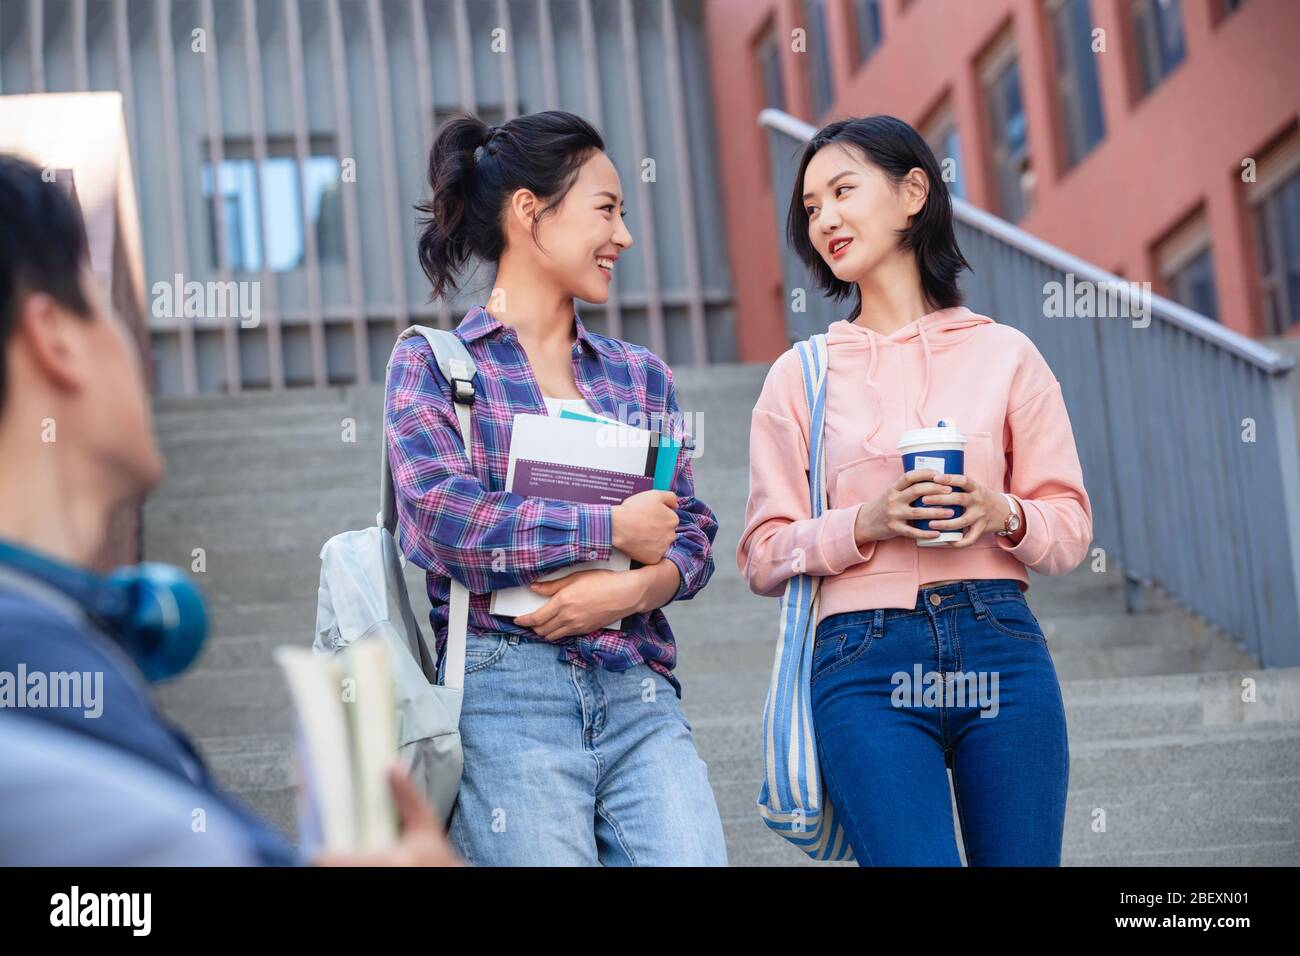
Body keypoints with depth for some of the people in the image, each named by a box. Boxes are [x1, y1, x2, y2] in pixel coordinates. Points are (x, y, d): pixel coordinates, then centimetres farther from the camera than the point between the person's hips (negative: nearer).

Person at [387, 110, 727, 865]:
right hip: (505, 690, -4)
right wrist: (615, 529, -6)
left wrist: (631, 589, -9)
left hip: (639, 694, 4)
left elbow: (694, 534, 12)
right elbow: (443, 521, -10)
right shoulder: (433, 363, 4)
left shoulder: (640, 374, 18)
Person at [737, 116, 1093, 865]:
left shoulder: (1005, 354, 10)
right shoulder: (801, 374, 9)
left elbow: (1072, 526, 10)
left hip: (1001, 648, 1)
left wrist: (1003, 514, -10)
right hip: (865, 660, -1)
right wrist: (864, 525, -11)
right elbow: (763, 557, 6)